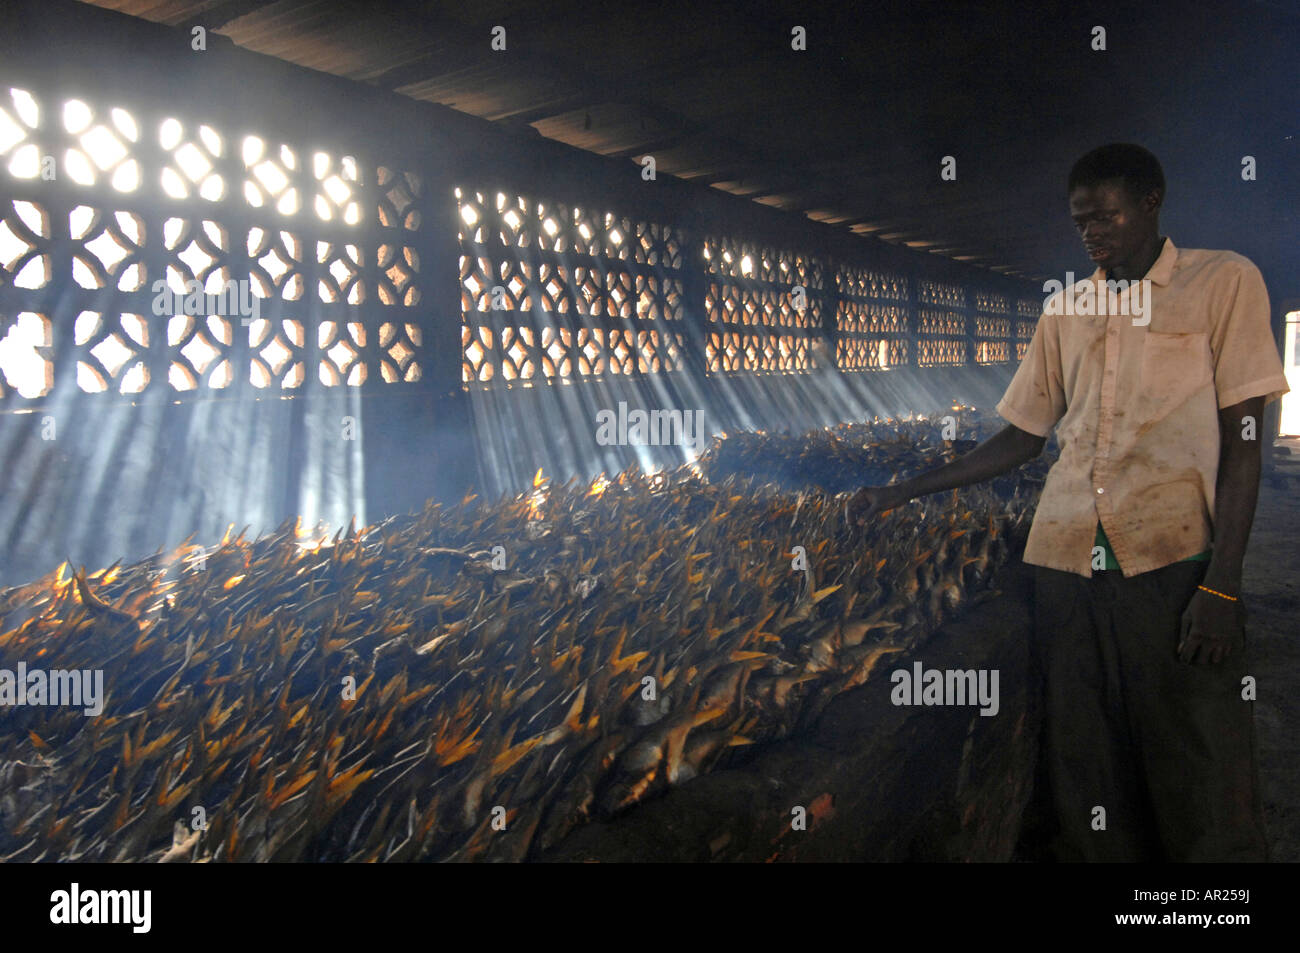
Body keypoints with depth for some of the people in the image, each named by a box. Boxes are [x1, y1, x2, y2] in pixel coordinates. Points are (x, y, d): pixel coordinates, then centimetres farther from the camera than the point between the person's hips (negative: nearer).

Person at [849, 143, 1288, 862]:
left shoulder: (1224, 281, 5)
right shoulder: (1063, 310, 16)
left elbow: (1242, 439, -2)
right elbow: (1025, 435, 18)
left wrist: (1222, 584, -11)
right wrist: (905, 492, 10)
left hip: (1173, 558, -3)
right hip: (1066, 560, 4)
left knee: (1201, 783, -1)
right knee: (1084, 777, 9)